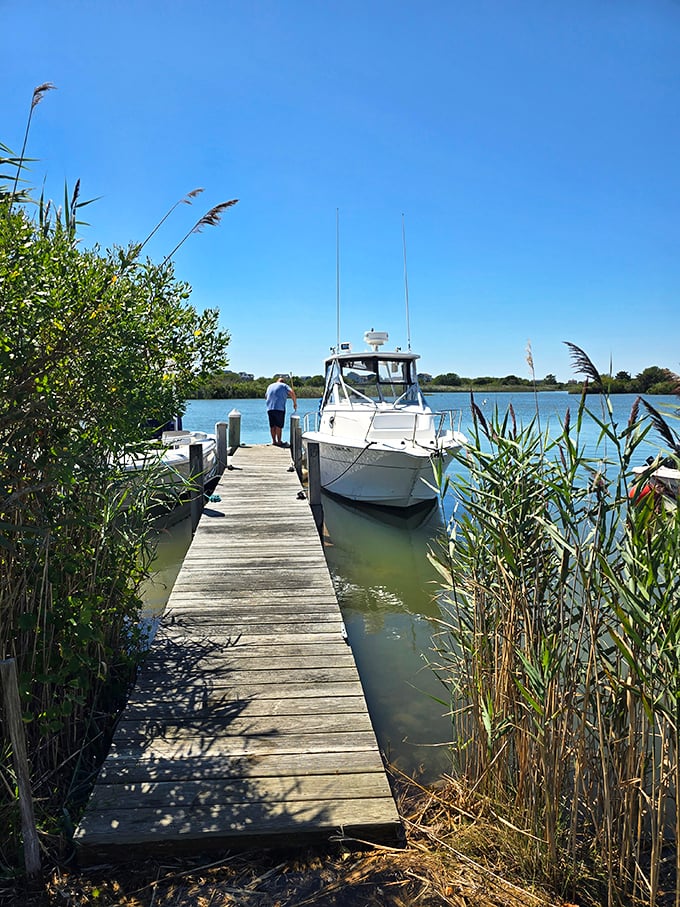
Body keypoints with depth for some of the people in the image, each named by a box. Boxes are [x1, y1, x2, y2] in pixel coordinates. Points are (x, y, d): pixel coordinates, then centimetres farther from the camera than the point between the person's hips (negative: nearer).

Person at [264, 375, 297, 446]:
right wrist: (295, 403, 0)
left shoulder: (270, 386, 24)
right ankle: (279, 441, -4)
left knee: (272, 425, 9)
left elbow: (266, 396, 34)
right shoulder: (284, 385, 8)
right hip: (279, 408, -5)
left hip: (269, 408, 5)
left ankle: (274, 441, 11)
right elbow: (292, 393, -7)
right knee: (279, 425, -4)